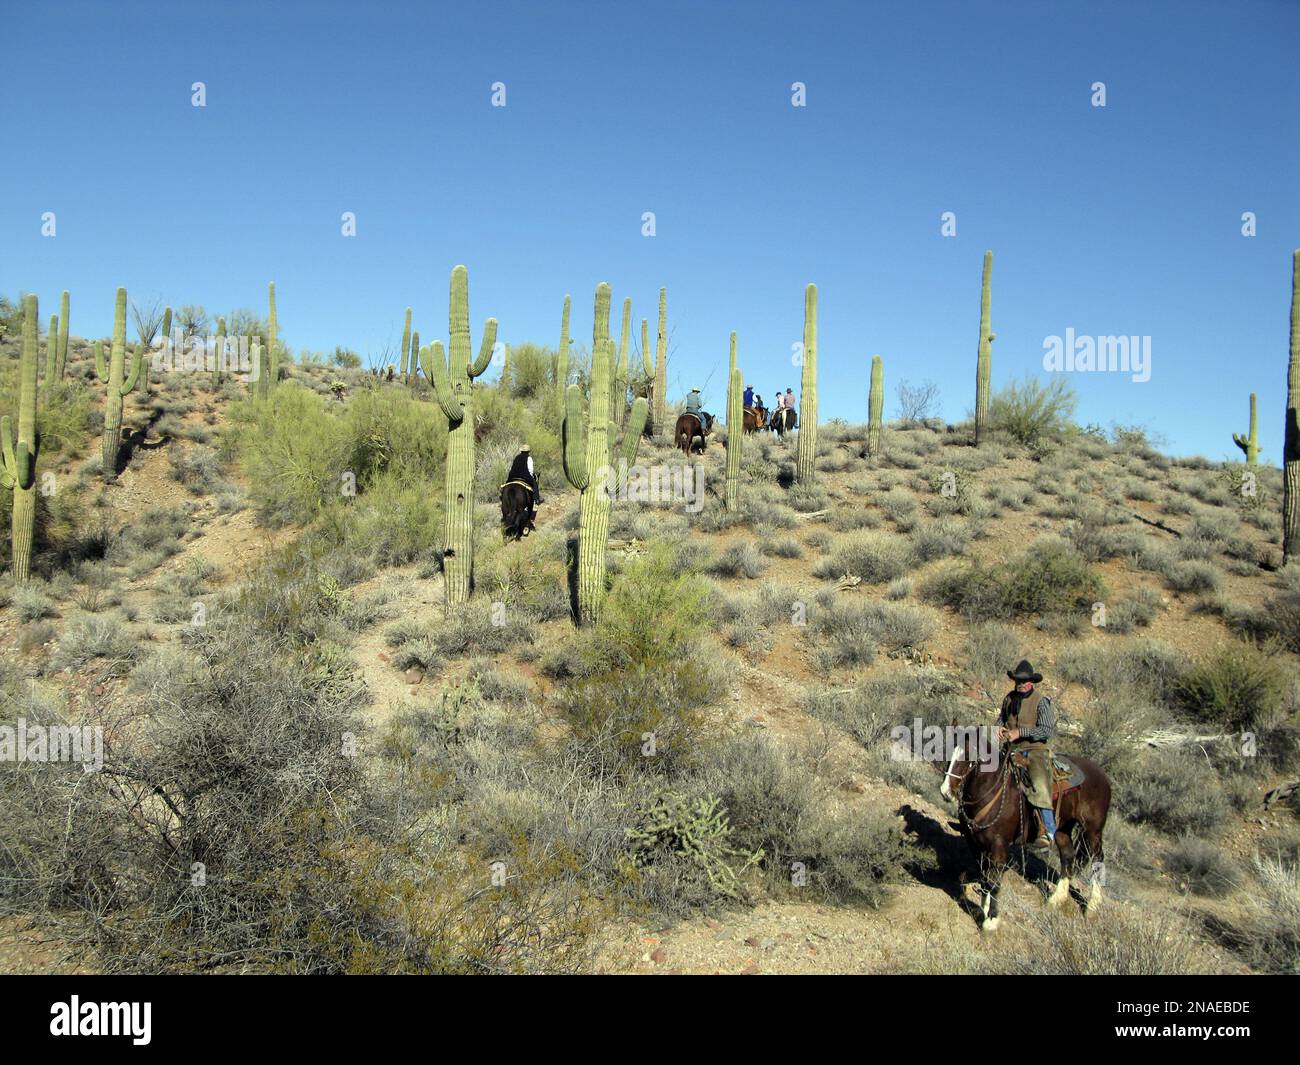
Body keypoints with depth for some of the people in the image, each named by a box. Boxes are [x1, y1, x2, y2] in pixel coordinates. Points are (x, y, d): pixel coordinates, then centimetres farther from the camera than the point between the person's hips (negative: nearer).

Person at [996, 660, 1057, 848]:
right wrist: (1000, 726, 3)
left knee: (1039, 785, -24)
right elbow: (1002, 717, 27)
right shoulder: (1009, 698, 9)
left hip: (1036, 749, -6)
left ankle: (1049, 830, -16)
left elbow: (1047, 730, -15)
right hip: (1012, 749, 6)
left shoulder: (1041, 701, -9)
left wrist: (1020, 732, -21)